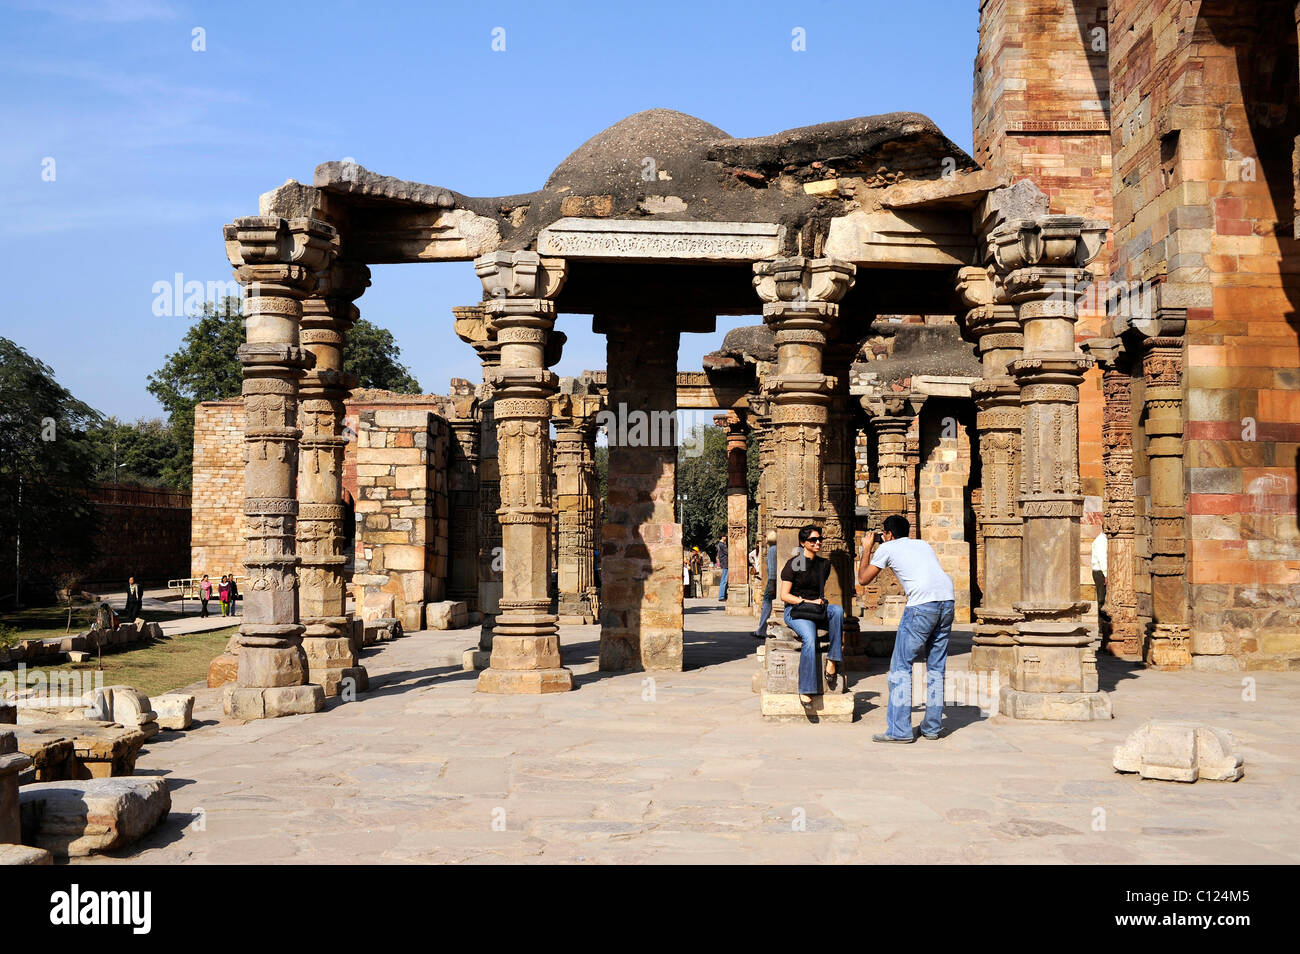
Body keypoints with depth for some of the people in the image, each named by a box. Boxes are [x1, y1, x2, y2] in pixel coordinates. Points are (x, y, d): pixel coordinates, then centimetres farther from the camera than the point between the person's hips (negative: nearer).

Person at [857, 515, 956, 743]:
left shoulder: (887, 548, 13)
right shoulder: (922, 544, 28)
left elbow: (863, 579, 18)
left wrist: (867, 549, 32)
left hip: (922, 603, -6)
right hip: (948, 599, 6)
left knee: (901, 665, 1)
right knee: (936, 666, 15)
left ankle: (900, 730, -3)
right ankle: (932, 727, 17)